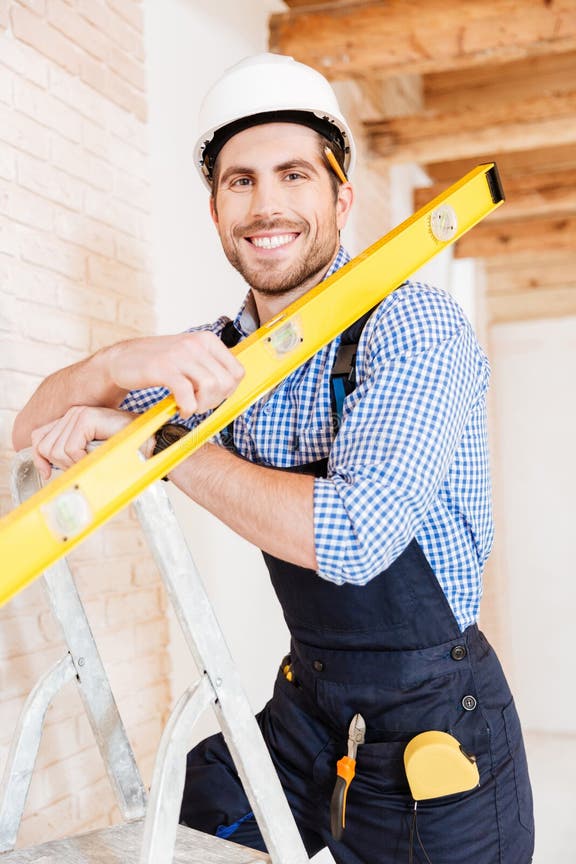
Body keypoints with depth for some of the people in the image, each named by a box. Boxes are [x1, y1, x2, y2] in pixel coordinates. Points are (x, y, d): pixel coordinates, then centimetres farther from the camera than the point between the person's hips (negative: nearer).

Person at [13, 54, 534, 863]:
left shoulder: (413, 326, -18)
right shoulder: (211, 355, 2)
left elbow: (352, 536, -30)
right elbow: (37, 429, 0)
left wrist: (154, 441, -23)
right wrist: (119, 364, -22)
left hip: (431, 727, -5)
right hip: (307, 699, 6)